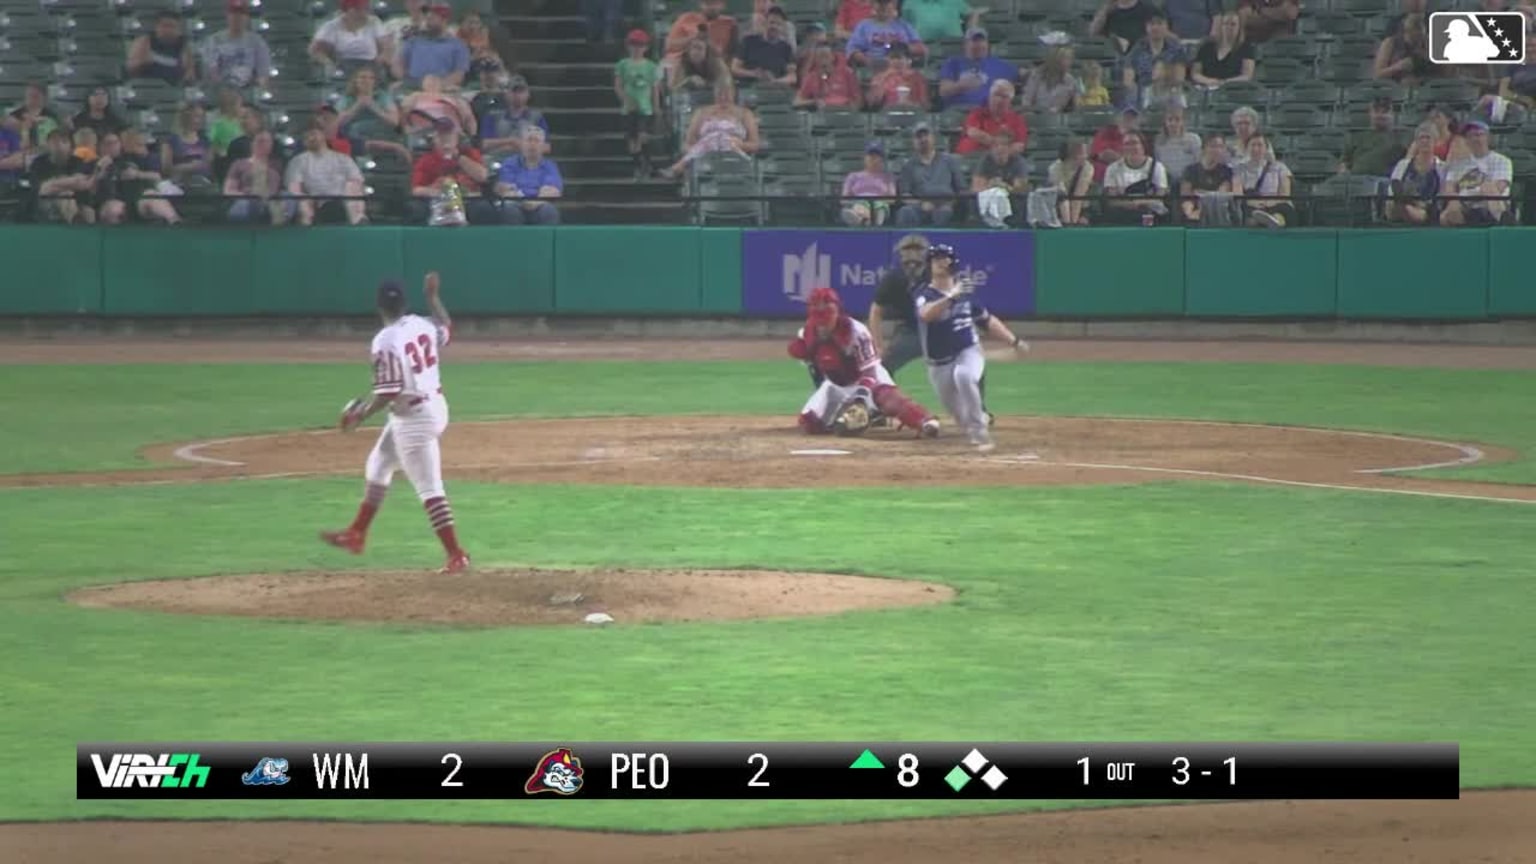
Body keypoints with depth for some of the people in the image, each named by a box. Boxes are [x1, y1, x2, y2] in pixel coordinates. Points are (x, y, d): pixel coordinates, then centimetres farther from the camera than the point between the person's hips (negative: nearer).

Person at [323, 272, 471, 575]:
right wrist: (433, 296, 34)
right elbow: (446, 330, 26)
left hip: (412, 416, -9)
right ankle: (356, 535, 34)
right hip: (435, 404, 9)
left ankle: (456, 555, -7)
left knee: (429, 487, -6)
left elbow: (388, 394, -23)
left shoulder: (385, 342, -21)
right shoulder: (423, 325, 1)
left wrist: (360, 416, -8)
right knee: (377, 468, 24)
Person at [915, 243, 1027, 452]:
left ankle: (980, 434, -27)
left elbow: (987, 320, 13)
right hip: (939, 363, 0)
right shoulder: (925, 294, -8)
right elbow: (926, 314, -32)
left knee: (964, 376, -35)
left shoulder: (964, 291, 1)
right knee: (960, 416, 7)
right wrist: (951, 297, -45)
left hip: (969, 353, 0)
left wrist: (1014, 341, 7)